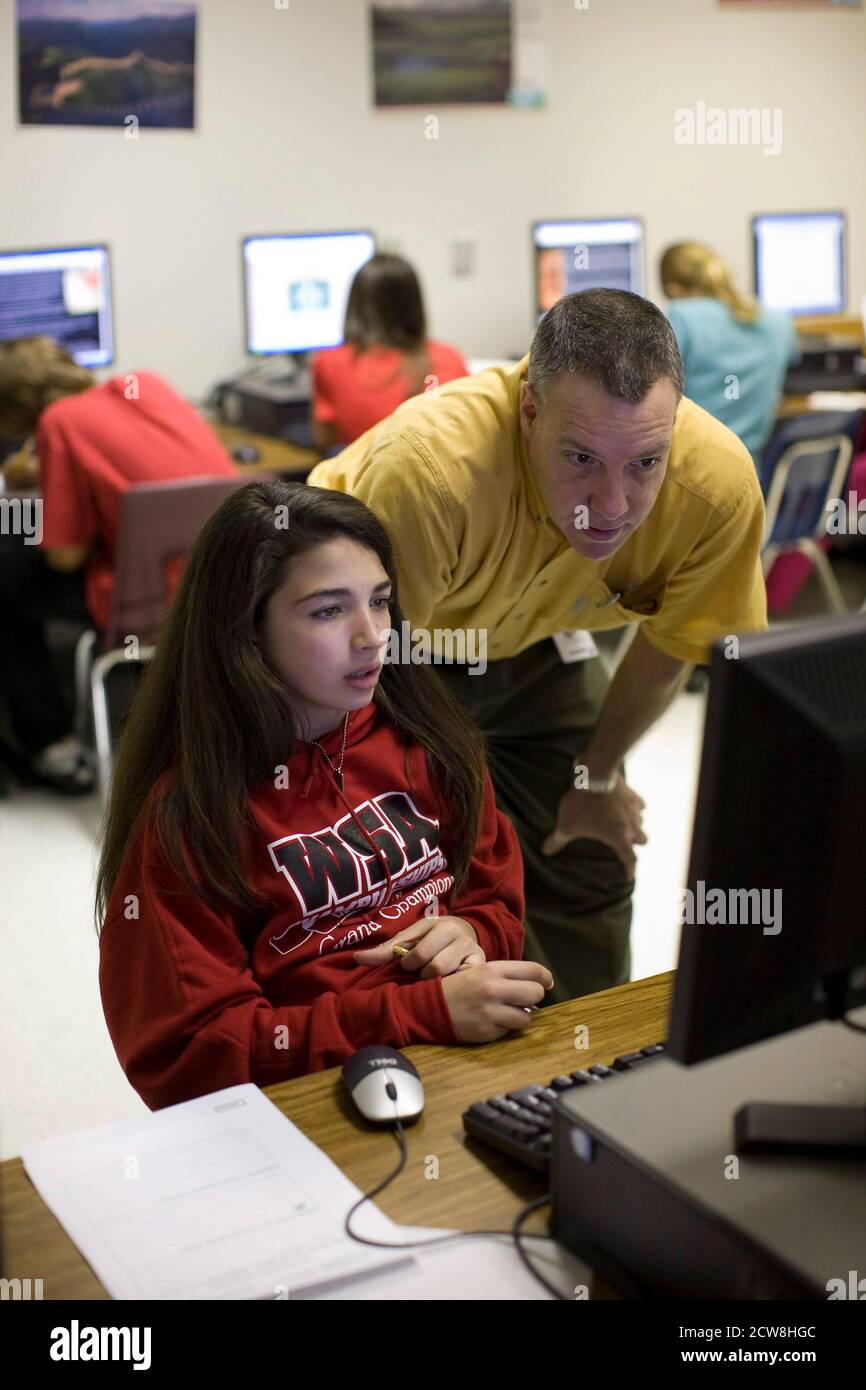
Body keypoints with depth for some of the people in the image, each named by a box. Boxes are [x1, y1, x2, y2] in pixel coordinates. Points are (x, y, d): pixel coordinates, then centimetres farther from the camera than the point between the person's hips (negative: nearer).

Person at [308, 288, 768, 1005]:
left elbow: (667, 650, -9)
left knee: (590, 868, 9)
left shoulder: (719, 481, -30)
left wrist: (596, 779, 5)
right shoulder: (427, 469, -43)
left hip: (530, 636, 4)